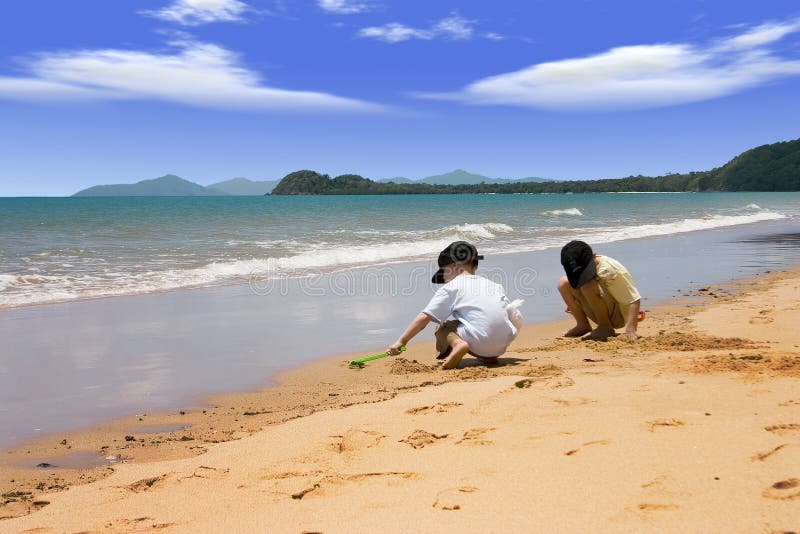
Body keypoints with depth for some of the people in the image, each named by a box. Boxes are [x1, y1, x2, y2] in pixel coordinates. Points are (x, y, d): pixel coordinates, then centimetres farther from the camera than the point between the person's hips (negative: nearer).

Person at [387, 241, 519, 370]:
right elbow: (510, 314, 18)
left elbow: (424, 318, 2)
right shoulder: (496, 286, 22)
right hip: (502, 347, 5)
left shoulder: (450, 287, 8)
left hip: (478, 343, -5)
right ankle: (488, 356, 11)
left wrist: (400, 342, 7)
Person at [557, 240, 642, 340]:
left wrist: (630, 329, -33)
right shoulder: (581, 267, -7)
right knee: (564, 283, -7)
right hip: (600, 313, 7)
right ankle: (583, 325, -2)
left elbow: (634, 299, -25)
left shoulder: (609, 269, -26)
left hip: (619, 316, -7)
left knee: (588, 285, -33)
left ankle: (605, 327, -18)